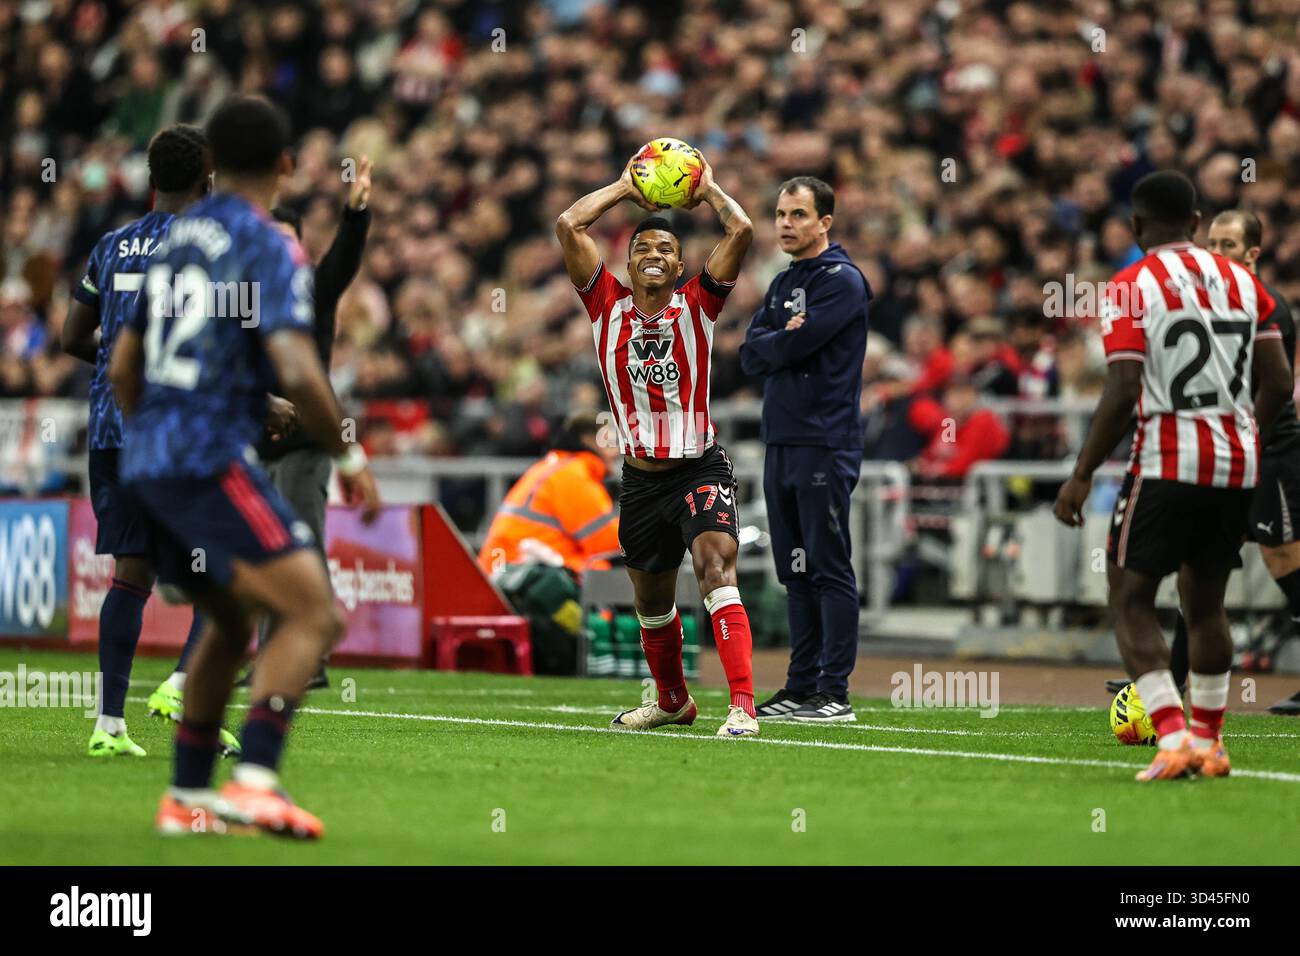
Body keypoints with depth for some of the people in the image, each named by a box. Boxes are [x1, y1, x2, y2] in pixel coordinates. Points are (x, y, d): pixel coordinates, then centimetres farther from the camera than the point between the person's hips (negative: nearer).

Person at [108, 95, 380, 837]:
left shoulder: (177, 238, 16)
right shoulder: (268, 248, -8)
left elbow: (123, 369, 22)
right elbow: (296, 372, -19)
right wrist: (350, 457, -6)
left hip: (146, 463, 9)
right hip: (212, 460, -9)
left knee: (231, 623, 22)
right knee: (313, 614, -13)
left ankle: (187, 796, 23)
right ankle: (254, 781, -27)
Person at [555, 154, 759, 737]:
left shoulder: (696, 305, -1)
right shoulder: (609, 306, 3)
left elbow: (741, 232, -11)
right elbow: (568, 225, -3)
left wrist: (707, 189, 4)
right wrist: (625, 187, 6)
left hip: (701, 469, -4)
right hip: (641, 479, 4)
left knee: (716, 567, -25)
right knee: (652, 603, 18)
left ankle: (743, 707, -34)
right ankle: (673, 702, 42)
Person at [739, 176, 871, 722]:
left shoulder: (842, 282, -8)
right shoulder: (782, 285, 19)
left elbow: (794, 347, -17)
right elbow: (751, 357, 10)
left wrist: (774, 343, 3)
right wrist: (785, 338, -7)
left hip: (824, 445, -9)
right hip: (781, 444, 9)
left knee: (829, 569, -8)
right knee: (796, 572, 10)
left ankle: (834, 693, -9)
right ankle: (801, 687, 14)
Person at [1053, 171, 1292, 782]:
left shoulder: (1130, 288, -7)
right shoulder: (1242, 282, 10)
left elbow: (1123, 394, -14)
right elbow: (1278, 382, 8)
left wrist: (1082, 475, -7)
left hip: (1168, 461, -5)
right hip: (1237, 465, 6)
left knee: (1130, 600, 1)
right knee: (1205, 603, 18)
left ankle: (1174, 739, -15)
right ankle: (1209, 743, 22)